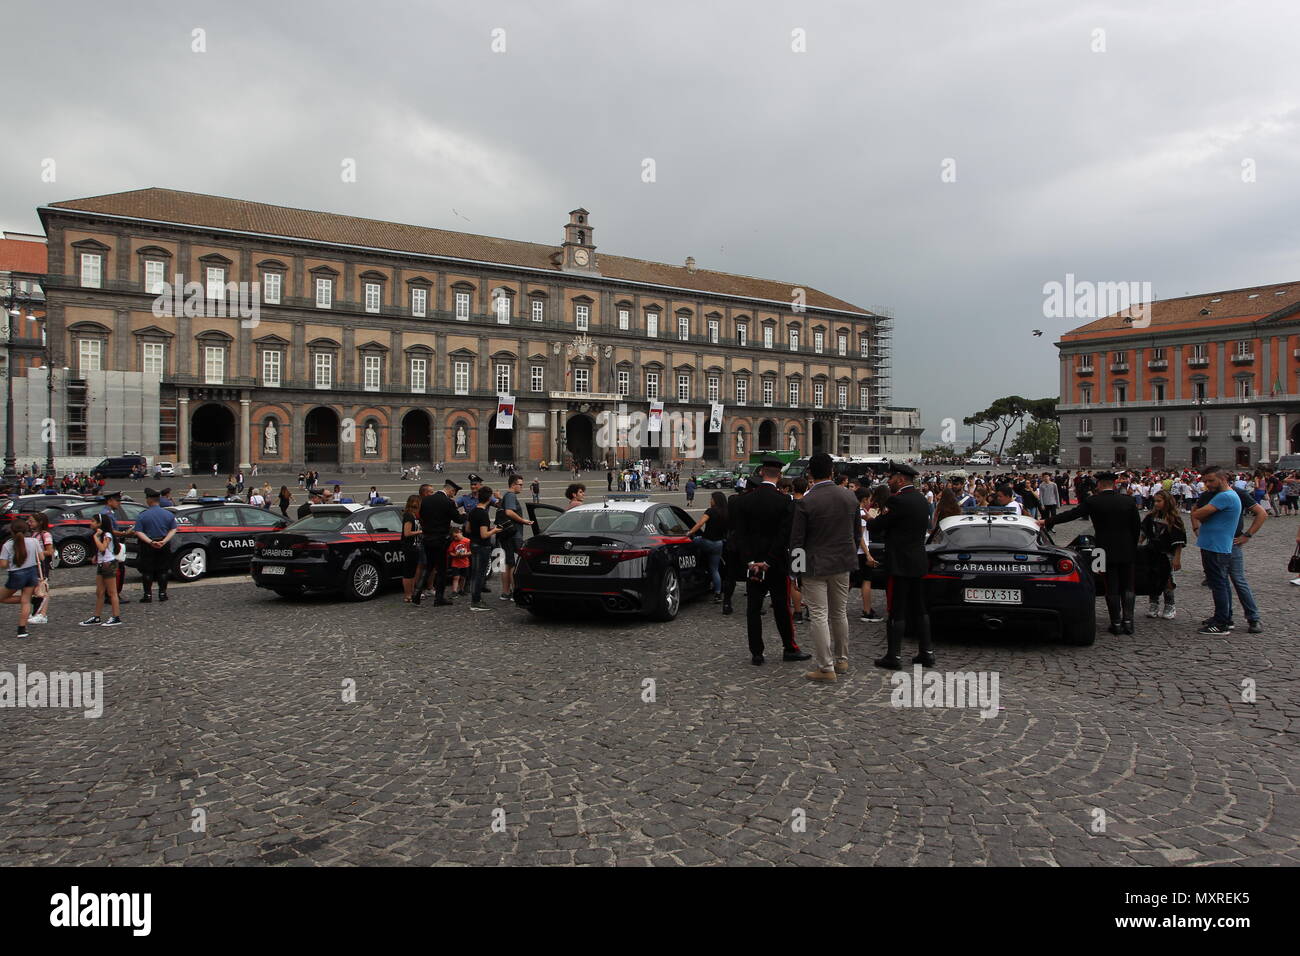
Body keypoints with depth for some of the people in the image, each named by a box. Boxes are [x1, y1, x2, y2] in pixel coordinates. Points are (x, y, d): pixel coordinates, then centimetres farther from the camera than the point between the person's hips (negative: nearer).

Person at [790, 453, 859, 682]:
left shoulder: (805, 502, -16)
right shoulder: (850, 496, -1)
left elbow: (796, 540, -12)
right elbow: (856, 533, 9)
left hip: (815, 566, -5)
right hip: (843, 563, 6)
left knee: (819, 616, 1)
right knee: (839, 613, 18)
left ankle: (825, 667, 5)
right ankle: (841, 659, 30)